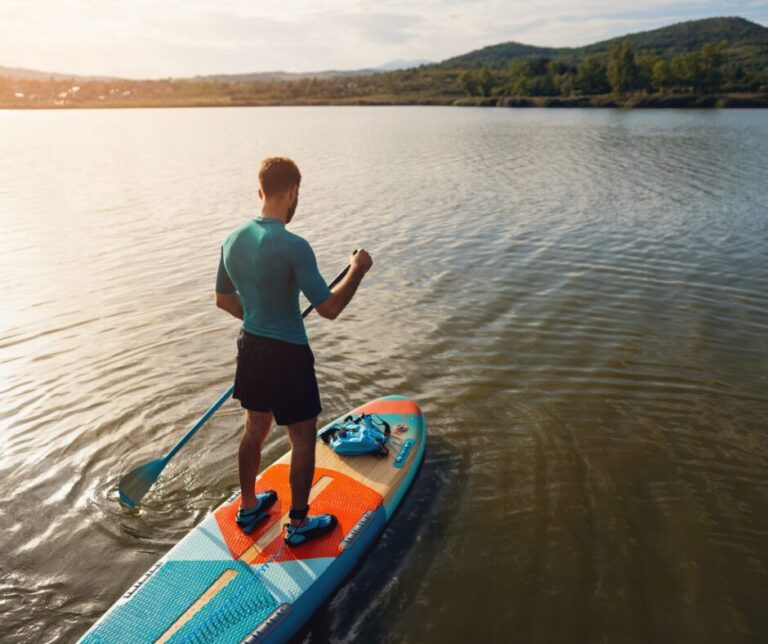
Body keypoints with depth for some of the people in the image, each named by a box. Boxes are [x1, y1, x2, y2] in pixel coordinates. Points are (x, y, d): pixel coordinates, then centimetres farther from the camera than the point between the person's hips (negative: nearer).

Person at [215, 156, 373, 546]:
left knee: (256, 429, 24)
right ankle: (298, 525, 26)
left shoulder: (233, 241, 0)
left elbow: (223, 299, 11)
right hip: (288, 355, -7)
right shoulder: (293, 247, -23)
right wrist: (358, 270, -7)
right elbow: (329, 308, -21)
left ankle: (248, 508, 42)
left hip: (250, 348, 8)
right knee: (303, 439, 11)